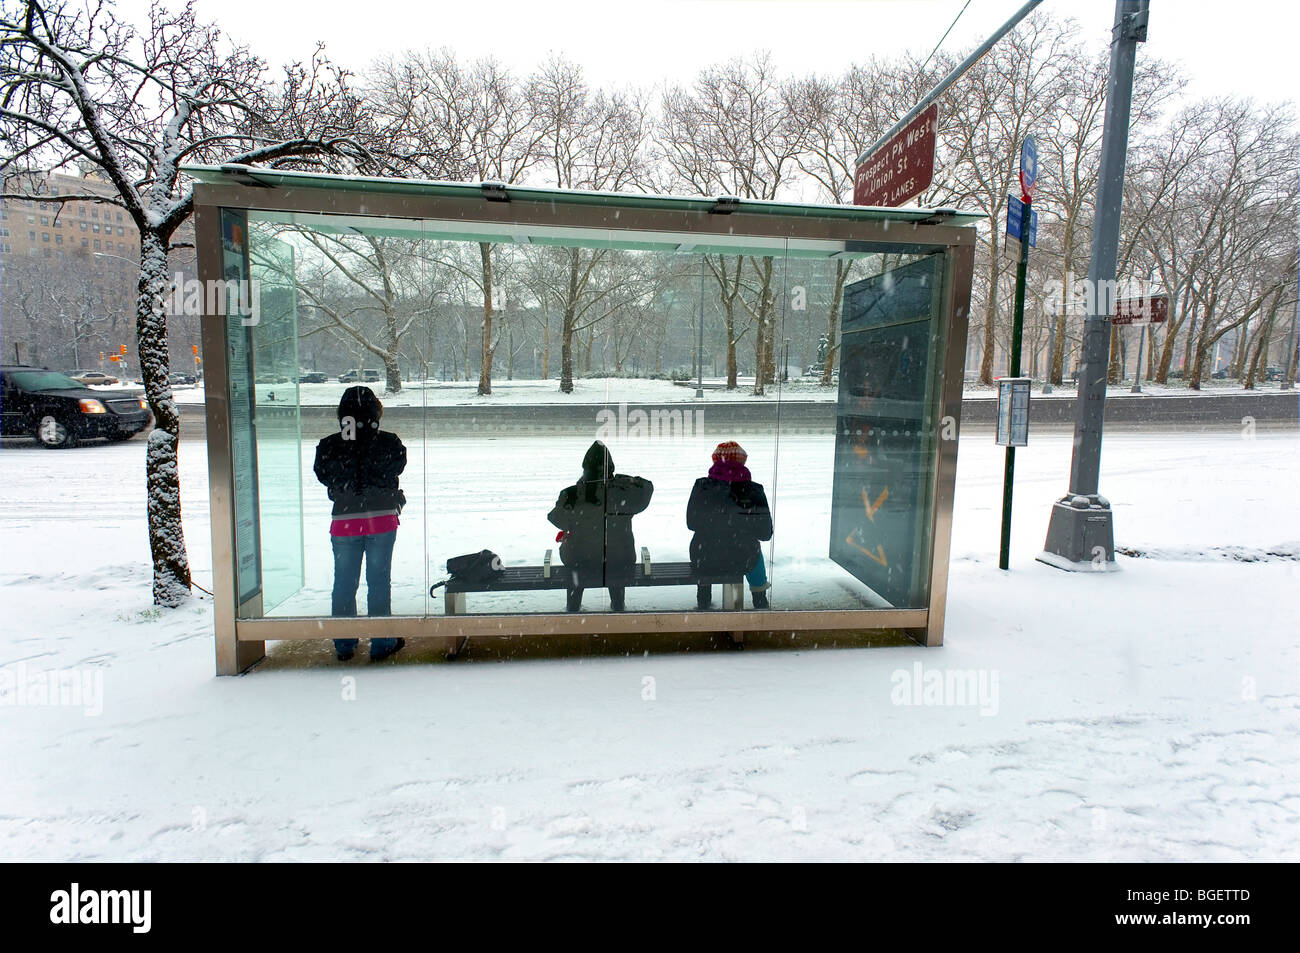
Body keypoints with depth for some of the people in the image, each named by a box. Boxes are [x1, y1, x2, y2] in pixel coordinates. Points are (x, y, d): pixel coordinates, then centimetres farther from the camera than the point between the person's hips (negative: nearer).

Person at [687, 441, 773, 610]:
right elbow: (766, 533, -5)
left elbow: (691, 523, 2)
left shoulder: (701, 486, -9)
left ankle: (703, 602, 49)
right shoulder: (754, 491, -11)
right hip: (742, 562, -1)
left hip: (703, 562, 1)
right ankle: (760, 603, 47)